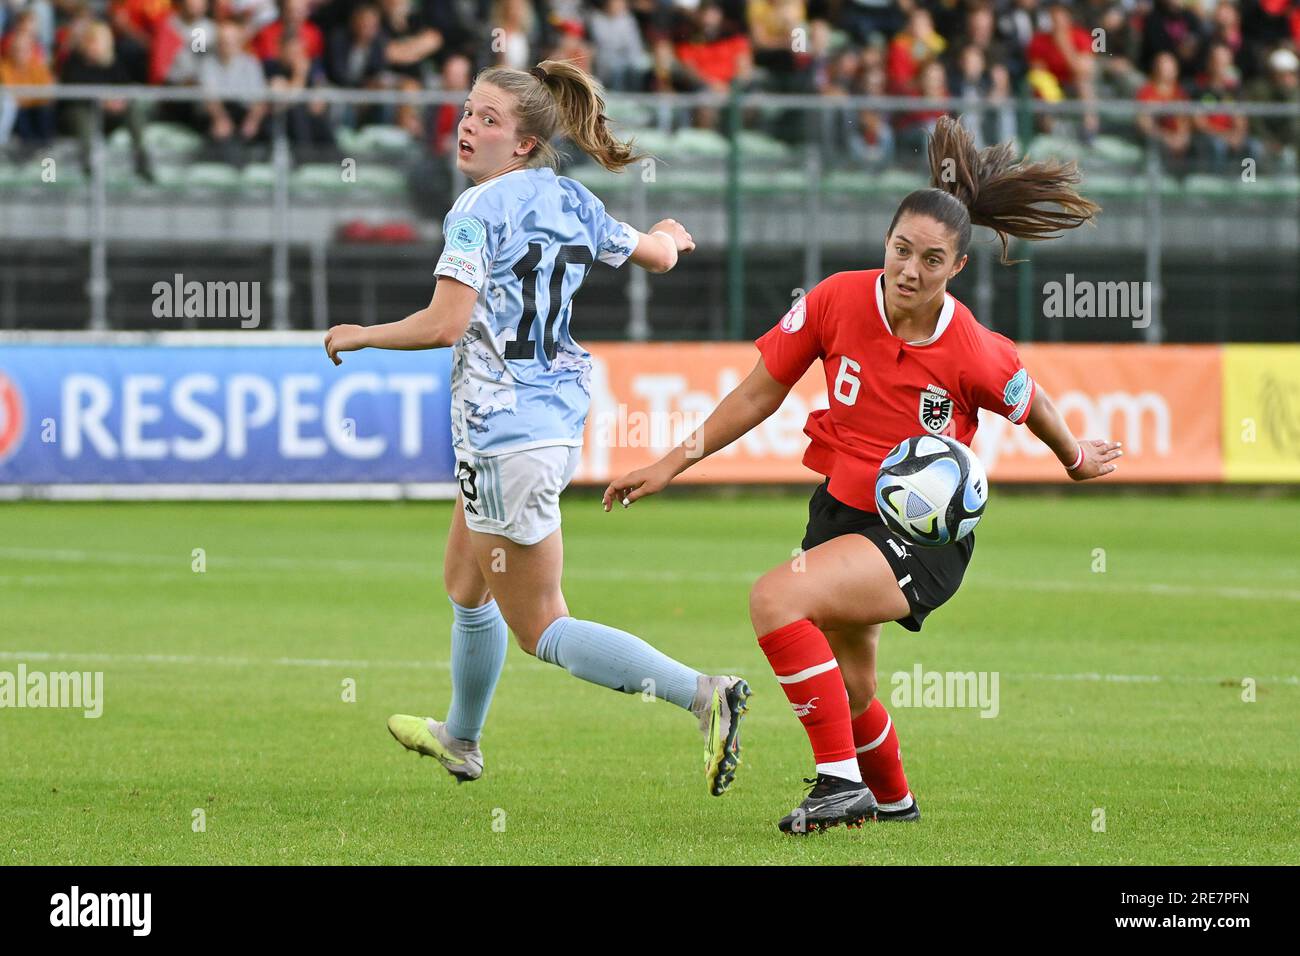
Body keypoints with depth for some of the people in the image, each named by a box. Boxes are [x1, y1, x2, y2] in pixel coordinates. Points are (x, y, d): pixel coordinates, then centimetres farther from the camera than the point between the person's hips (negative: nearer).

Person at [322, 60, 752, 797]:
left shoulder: (478, 210, -15)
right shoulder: (573, 202, 7)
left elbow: (444, 324, -22)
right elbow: (658, 256, 21)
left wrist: (360, 336, -6)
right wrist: (670, 236, 45)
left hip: (505, 428, -9)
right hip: (562, 417, 9)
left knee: (541, 629, -4)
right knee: (466, 580, 28)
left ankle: (704, 694, -19)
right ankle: (461, 739, 45)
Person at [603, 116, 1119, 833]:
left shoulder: (974, 355, -20)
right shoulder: (837, 301, -11)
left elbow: (1029, 405, 2)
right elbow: (760, 393, 0)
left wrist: (1075, 459, 21)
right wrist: (672, 464, 0)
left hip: (925, 538, -5)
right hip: (841, 509, 5)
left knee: (776, 598, -29)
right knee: (848, 689, 20)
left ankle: (842, 782, -23)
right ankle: (892, 798, 52)